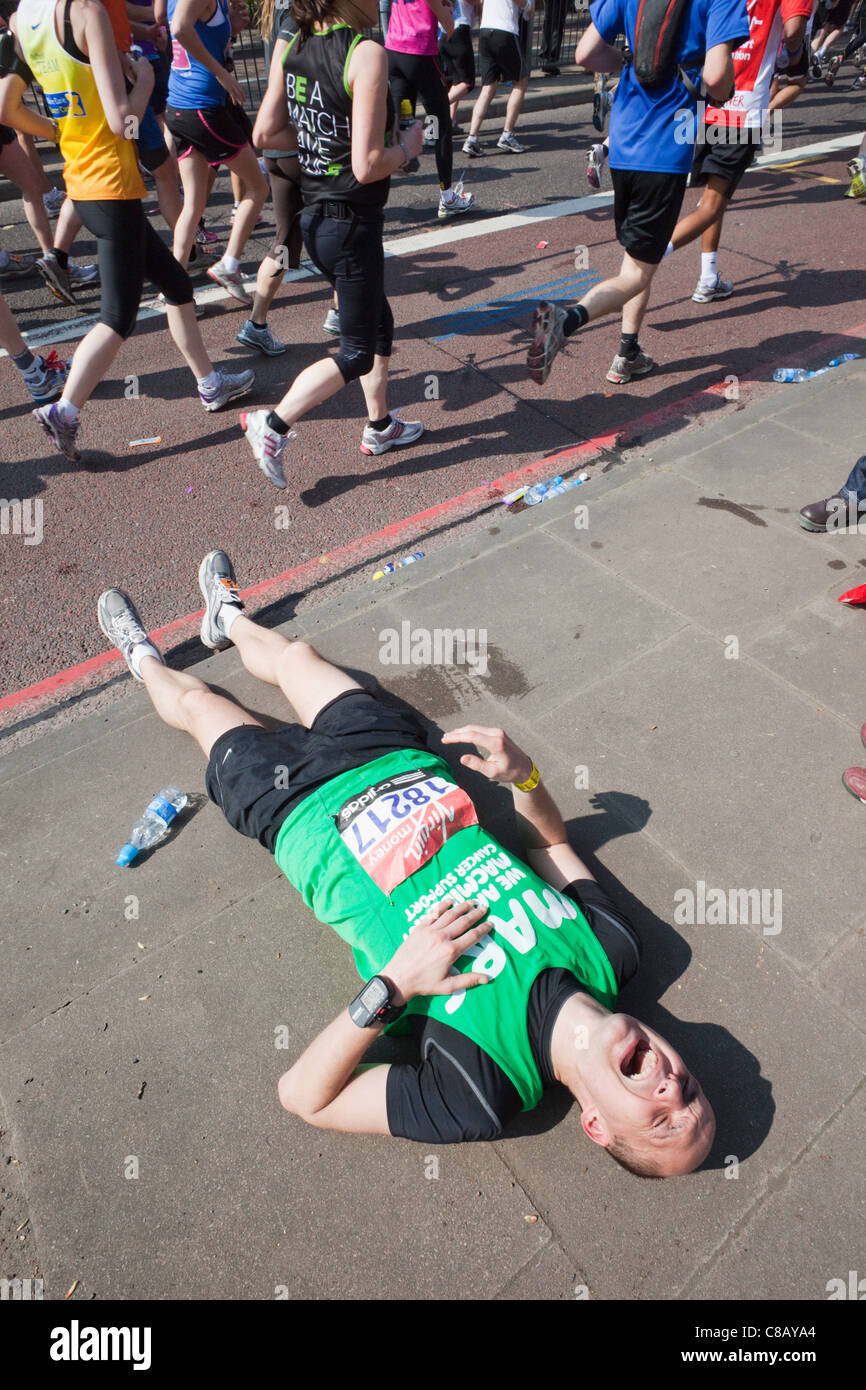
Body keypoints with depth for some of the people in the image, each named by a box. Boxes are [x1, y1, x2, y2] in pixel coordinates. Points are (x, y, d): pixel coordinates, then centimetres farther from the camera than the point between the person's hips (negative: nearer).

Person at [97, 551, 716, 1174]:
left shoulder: (478, 1094, -31)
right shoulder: (614, 946, -18)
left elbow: (303, 1095, -26)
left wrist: (393, 984, -42)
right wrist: (524, 772, -20)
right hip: (404, 769, 5)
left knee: (197, 700, 18)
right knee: (296, 652, 25)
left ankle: (144, 659, 57)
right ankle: (229, 618, 63)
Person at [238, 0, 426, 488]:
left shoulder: (290, 44, 4)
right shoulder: (367, 53, -18)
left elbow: (267, 133, 7)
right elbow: (367, 167, -23)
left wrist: (323, 136, 12)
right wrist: (406, 146, -5)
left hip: (315, 216, 8)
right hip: (354, 223, -8)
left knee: (381, 322, 22)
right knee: (358, 353, 4)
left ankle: (381, 426, 33)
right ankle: (273, 425, -1)